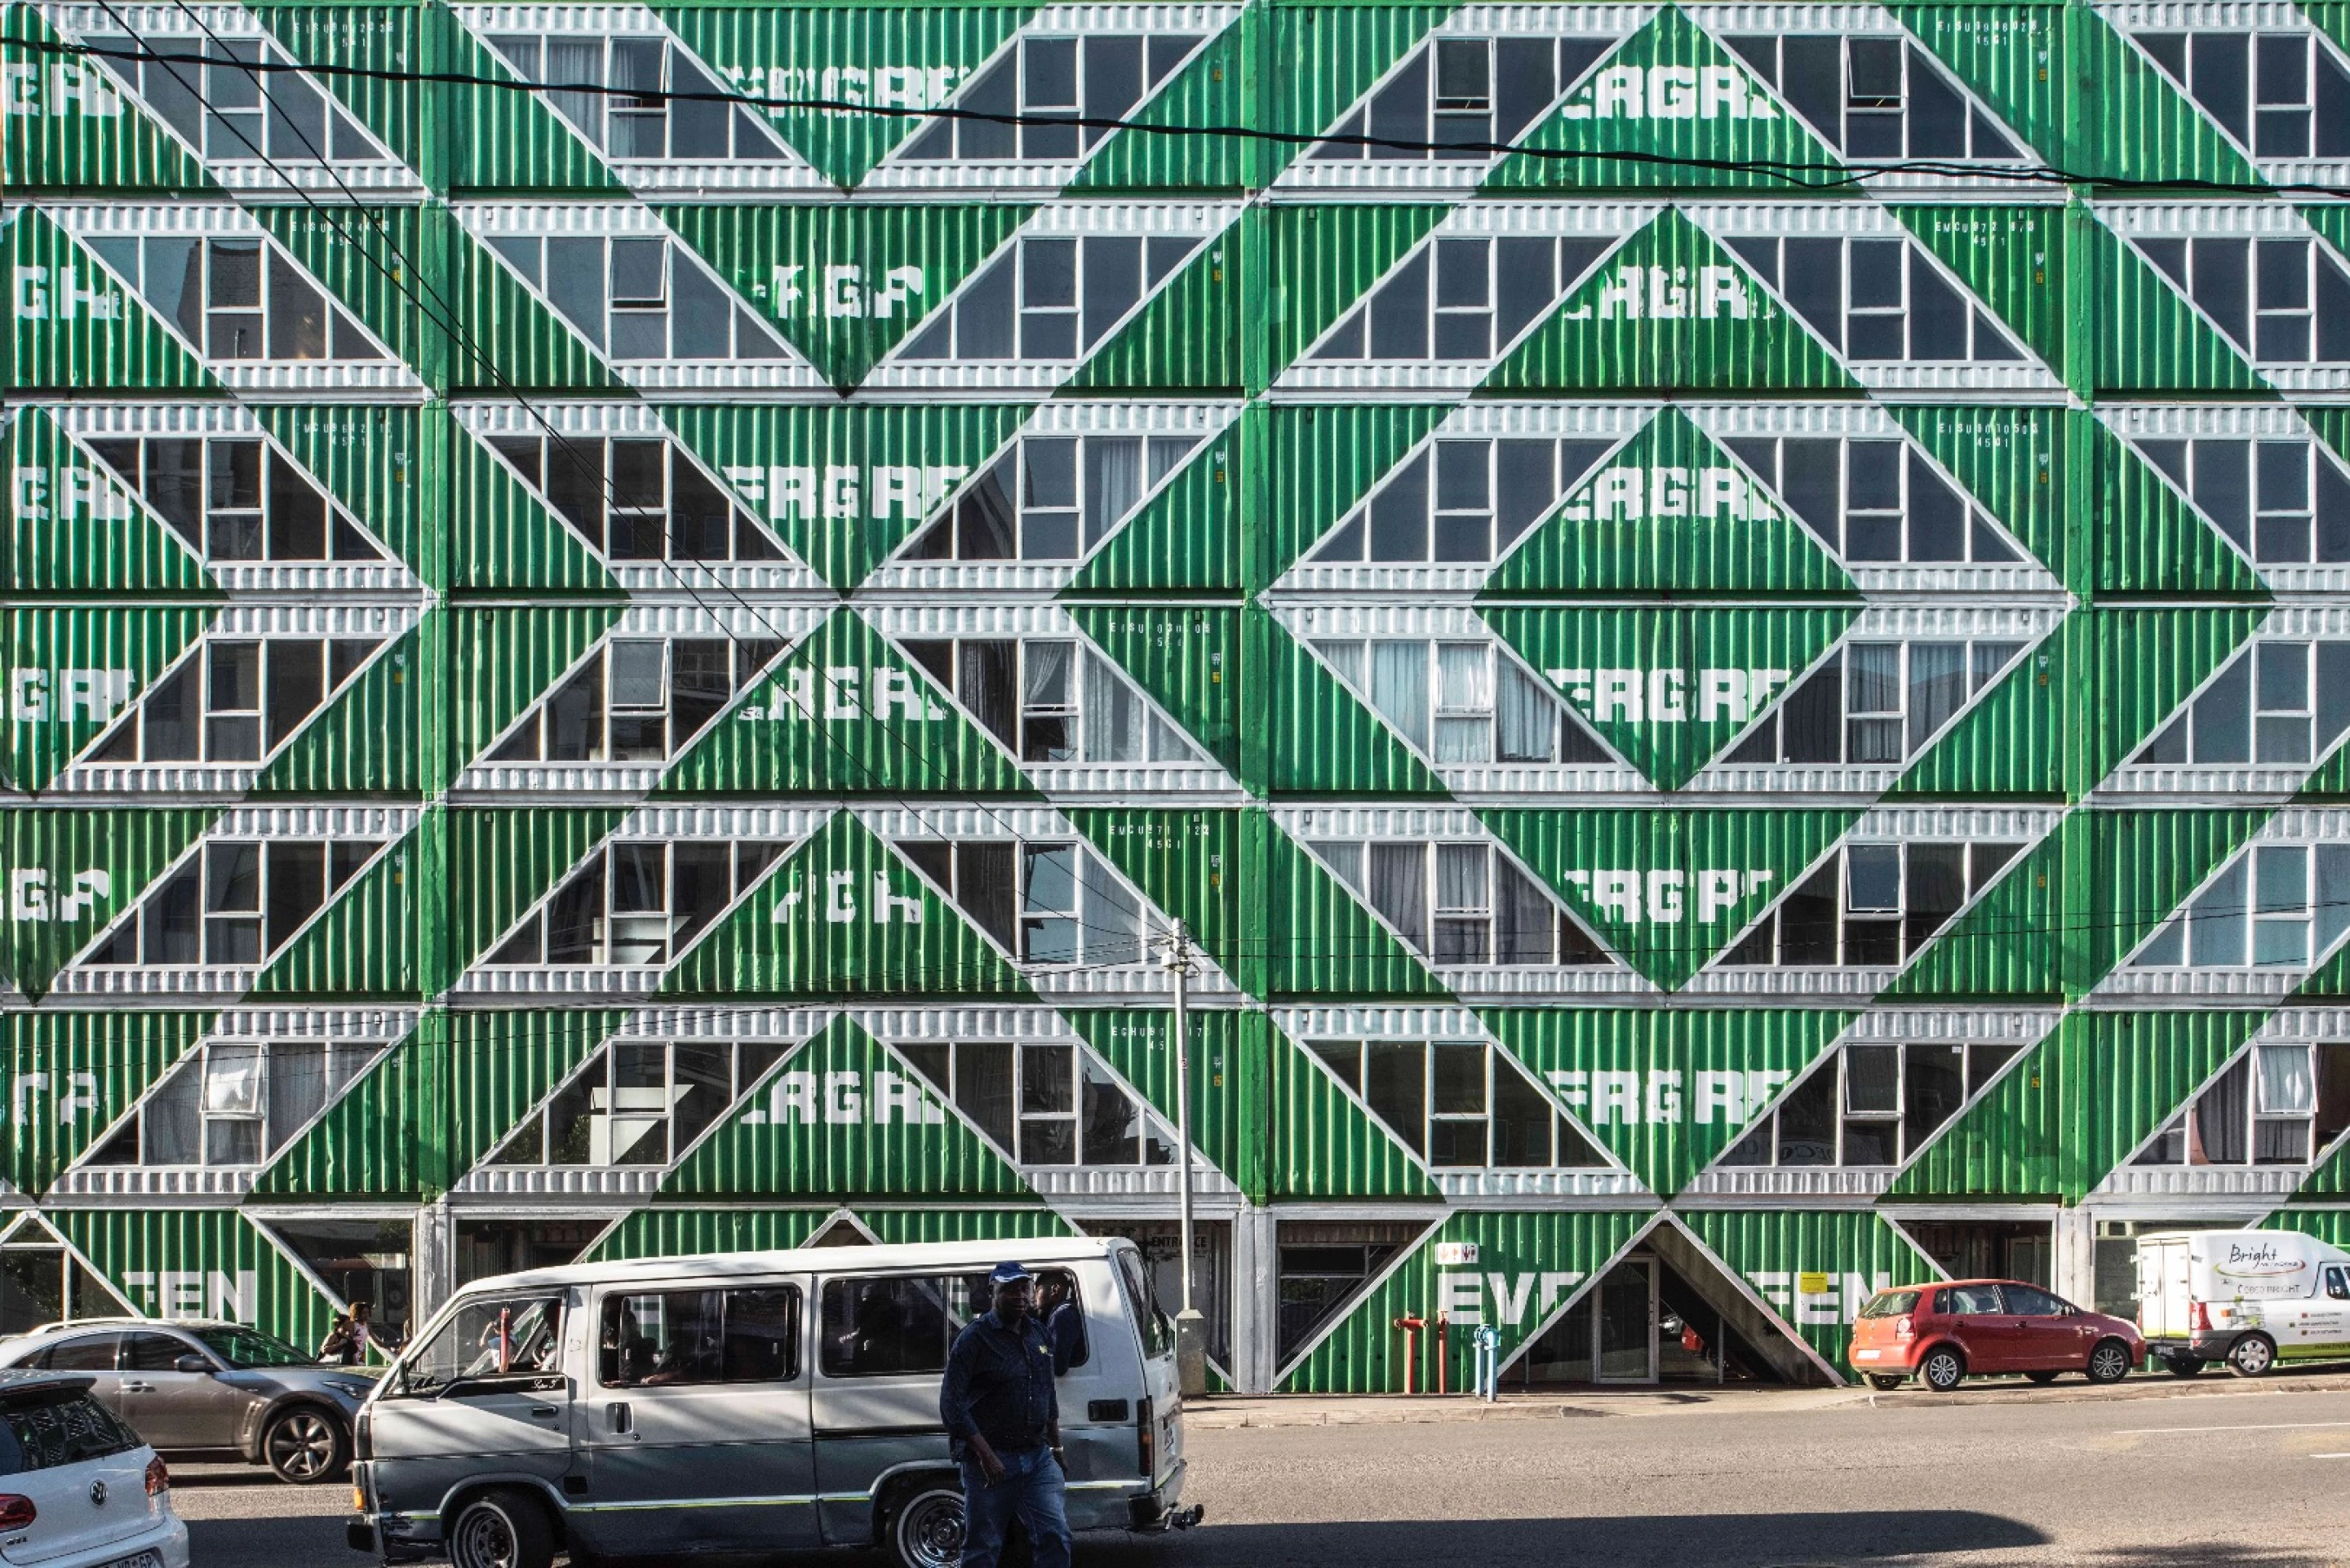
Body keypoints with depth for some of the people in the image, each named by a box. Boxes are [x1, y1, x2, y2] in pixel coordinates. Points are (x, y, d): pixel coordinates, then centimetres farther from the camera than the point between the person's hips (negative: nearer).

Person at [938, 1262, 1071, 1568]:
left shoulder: (1038, 1334, 11)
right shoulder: (975, 1337, -9)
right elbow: (951, 1404, -13)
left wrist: (1057, 1448, 18)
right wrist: (986, 1456, -19)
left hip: (1038, 1458, 5)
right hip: (990, 1460, -5)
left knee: (1055, 1537, -3)